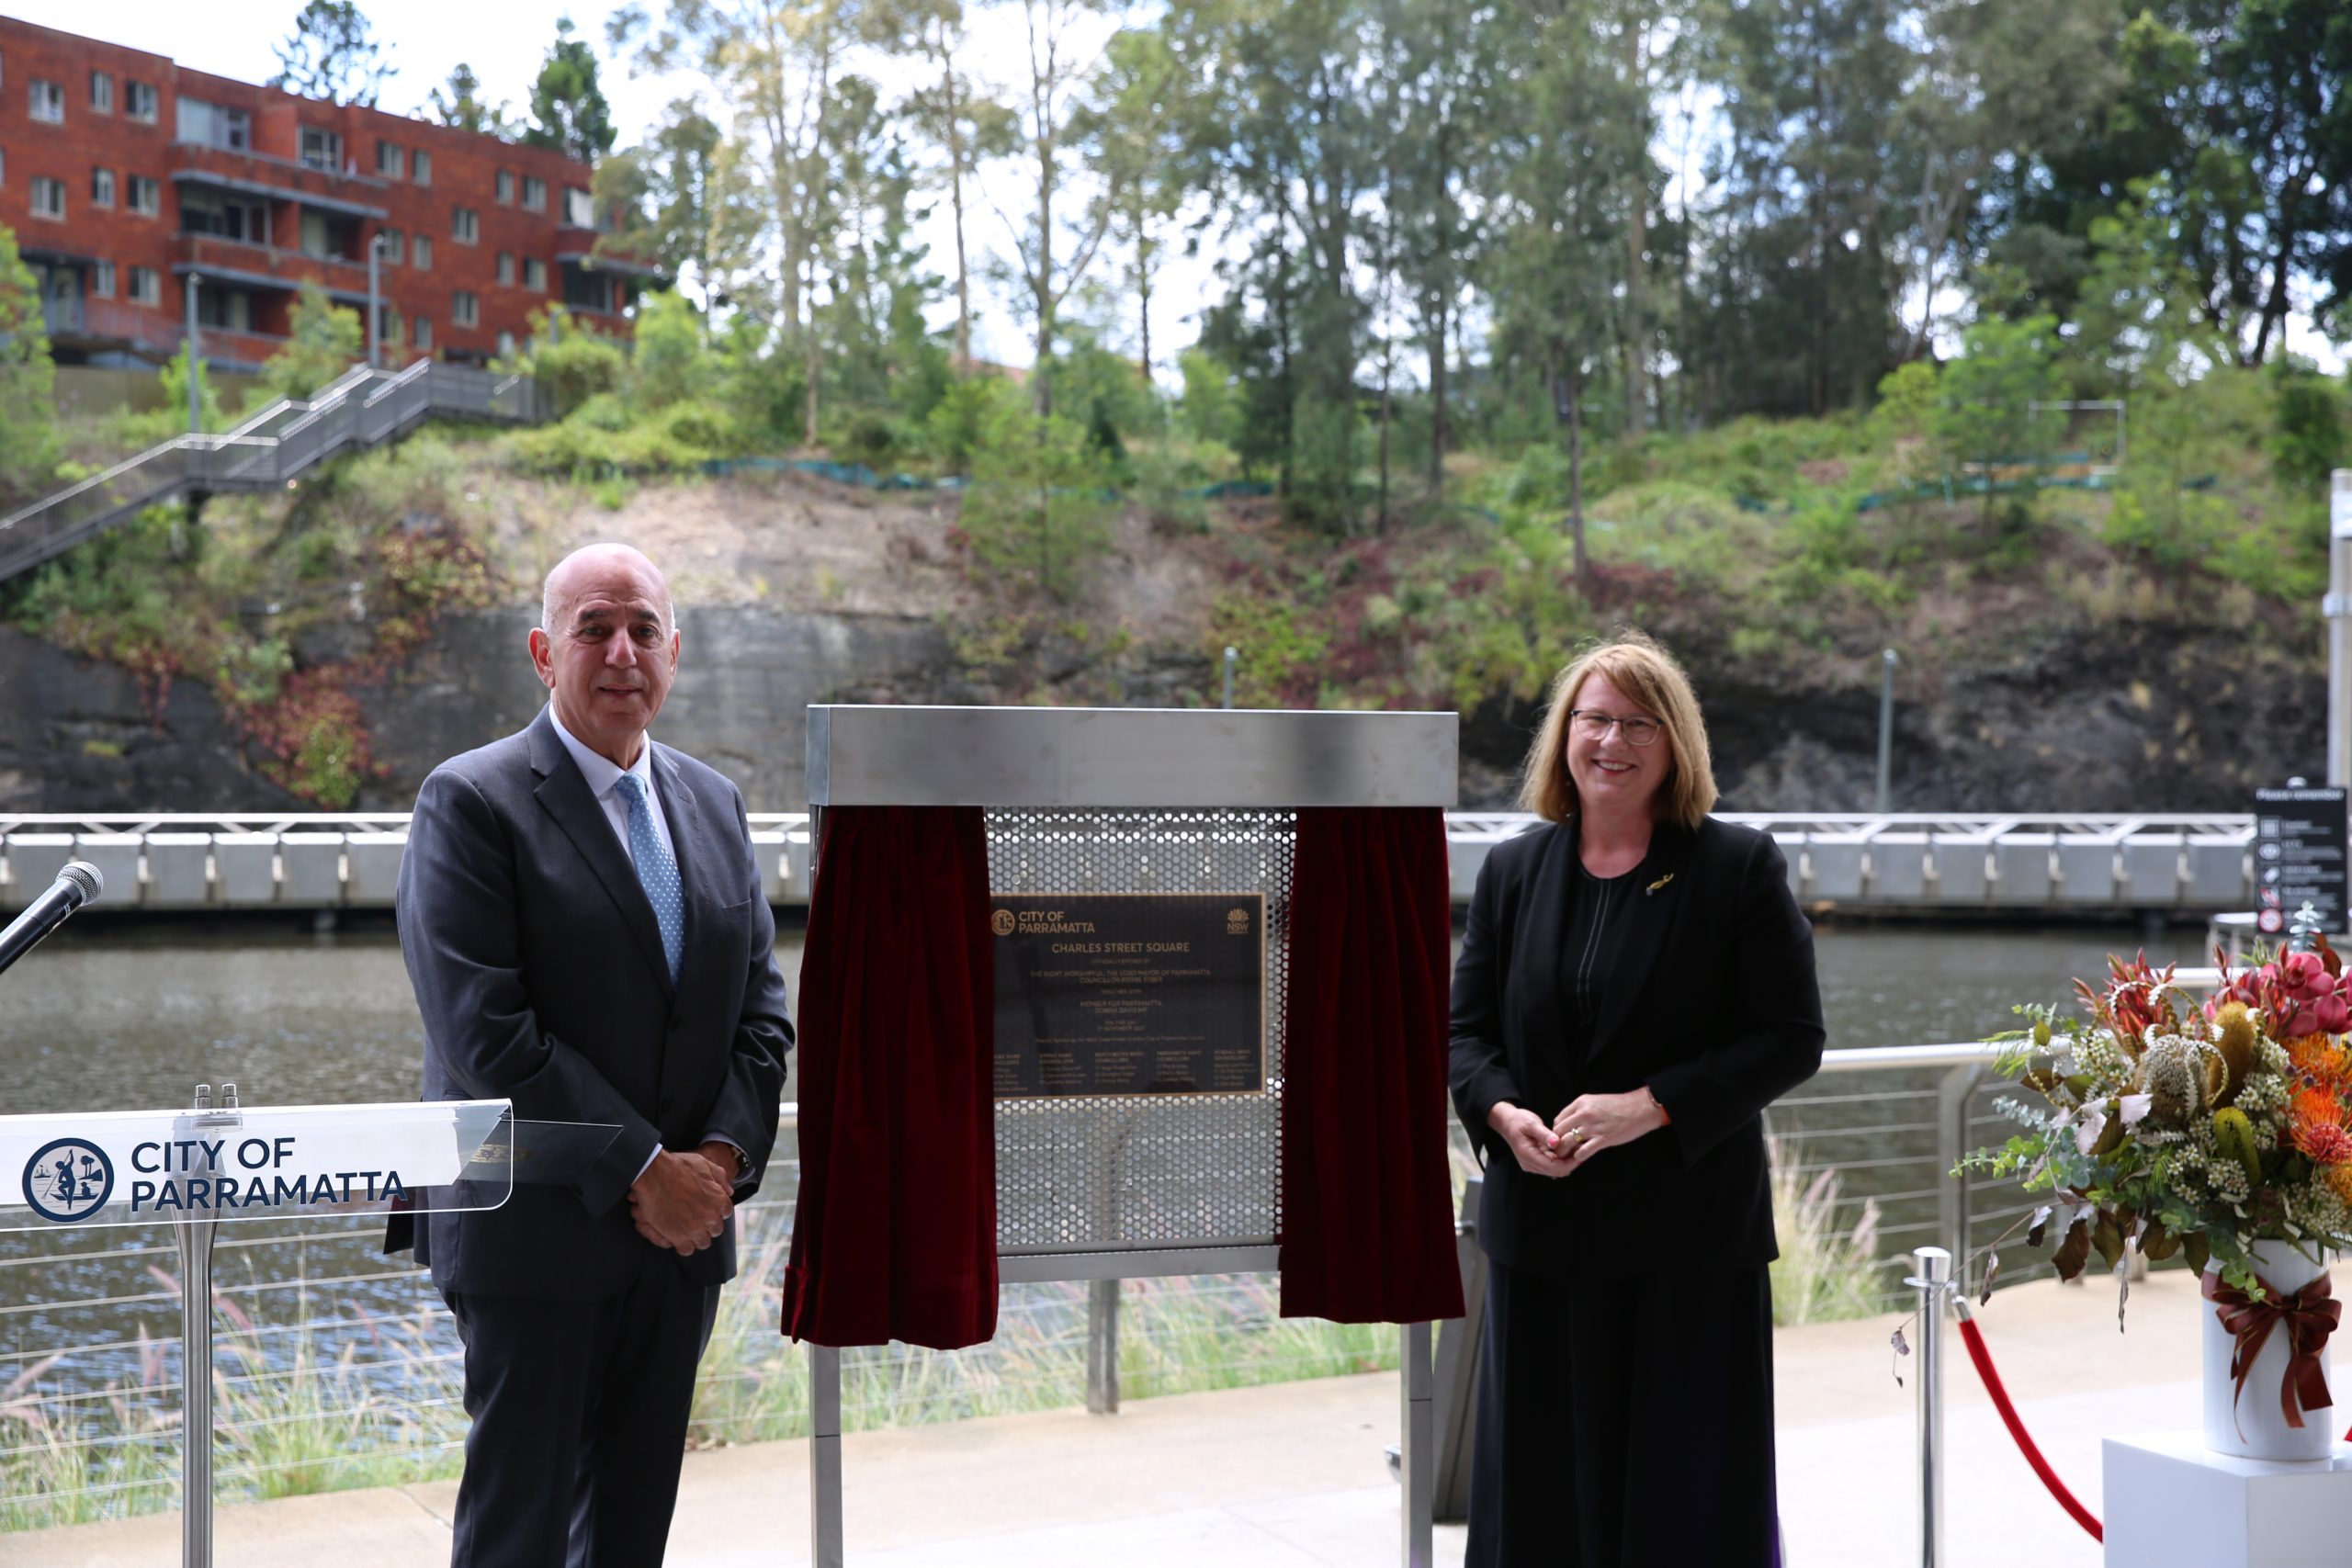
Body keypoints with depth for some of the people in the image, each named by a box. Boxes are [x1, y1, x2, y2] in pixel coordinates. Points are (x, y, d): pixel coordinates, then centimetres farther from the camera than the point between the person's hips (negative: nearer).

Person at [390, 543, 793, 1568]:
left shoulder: (713, 806, 13)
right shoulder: (472, 802, -7)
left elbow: (762, 1004, 12)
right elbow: (484, 1030, -16)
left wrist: (723, 1156, -5)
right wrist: (641, 1170, -16)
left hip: (684, 1228, 6)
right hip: (537, 1233, -6)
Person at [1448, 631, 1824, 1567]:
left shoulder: (1738, 868, -3)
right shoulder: (1514, 870, 9)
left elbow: (1790, 1039, -6)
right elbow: (1466, 1026, 11)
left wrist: (1650, 1106, -17)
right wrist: (1503, 1114, -11)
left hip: (1692, 1235, -3)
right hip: (1543, 1230, 4)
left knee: (1688, 1488, 3)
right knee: (1542, 1475, 10)